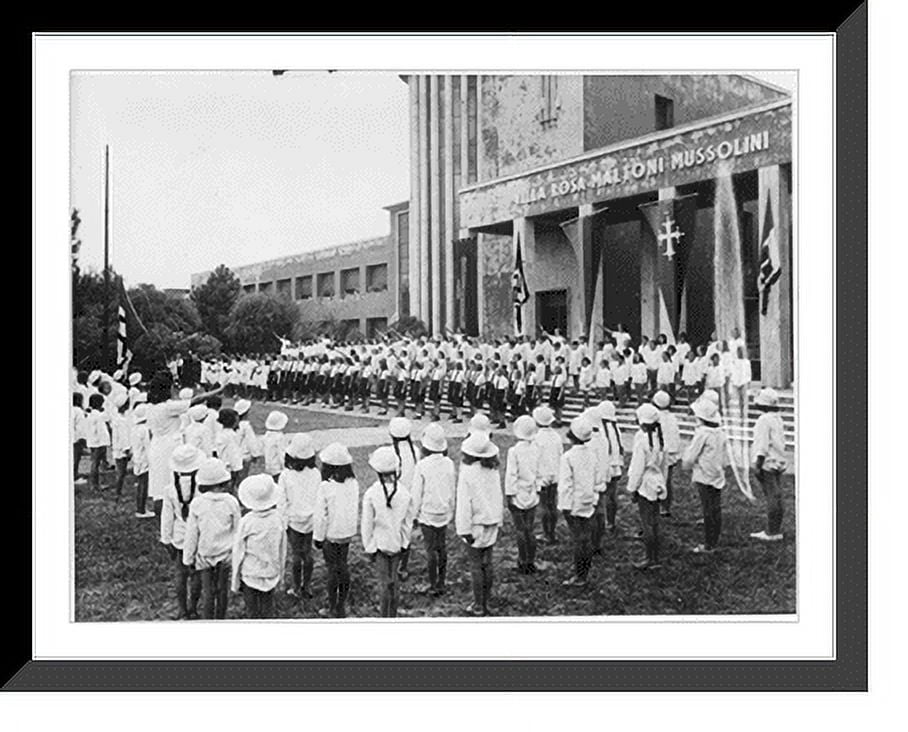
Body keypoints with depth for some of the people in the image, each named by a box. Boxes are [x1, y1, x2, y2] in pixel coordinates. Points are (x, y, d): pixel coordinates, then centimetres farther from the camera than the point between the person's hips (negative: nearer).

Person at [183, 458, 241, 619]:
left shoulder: (197, 503, -15)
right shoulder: (231, 502, -14)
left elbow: (191, 534, -6)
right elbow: (237, 532, -4)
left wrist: (188, 558, 7)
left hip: (204, 556, 0)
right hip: (225, 554, 0)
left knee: (208, 592, 10)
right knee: (222, 590, 16)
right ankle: (220, 620, 29)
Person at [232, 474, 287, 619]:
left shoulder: (246, 522, -20)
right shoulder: (278, 519, -12)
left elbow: (239, 553, -10)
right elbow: (282, 550, 0)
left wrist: (235, 580, 4)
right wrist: (280, 574, 15)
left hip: (250, 574, -2)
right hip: (271, 574, 2)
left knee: (252, 611, 13)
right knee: (268, 609, 18)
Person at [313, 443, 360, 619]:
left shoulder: (325, 487, -22)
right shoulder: (353, 483, -7)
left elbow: (321, 515, -16)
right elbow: (356, 509, 3)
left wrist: (317, 537, -4)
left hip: (331, 534, -5)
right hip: (348, 532, 5)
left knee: (333, 570, 8)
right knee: (343, 566, 18)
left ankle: (333, 609, 20)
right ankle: (342, 607, 28)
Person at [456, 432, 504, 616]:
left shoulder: (467, 473, -19)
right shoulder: (493, 470, -1)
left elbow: (464, 503, -17)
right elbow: (498, 496, 8)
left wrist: (465, 529, -12)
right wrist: (498, 520, 17)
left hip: (477, 523, -6)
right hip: (492, 522, 6)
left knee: (476, 565, 4)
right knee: (487, 563, 14)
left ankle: (478, 606, 11)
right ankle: (486, 602, 22)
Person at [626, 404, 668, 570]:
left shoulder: (642, 440, -18)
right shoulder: (659, 439, 4)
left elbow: (638, 467, -15)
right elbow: (663, 463, 12)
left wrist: (632, 487, -7)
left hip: (645, 485, -8)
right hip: (657, 485, 8)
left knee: (646, 523, 0)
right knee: (654, 522, 13)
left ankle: (651, 558, 6)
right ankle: (655, 558, 20)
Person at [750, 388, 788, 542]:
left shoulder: (764, 420, -15)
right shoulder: (778, 418, 13)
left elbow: (763, 445, -18)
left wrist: (758, 464, -16)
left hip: (768, 464, -9)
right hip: (779, 462, 9)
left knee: (772, 498, -6)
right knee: (776, 498, 11)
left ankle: (772, 532, -2)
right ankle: (775, 530, 18)